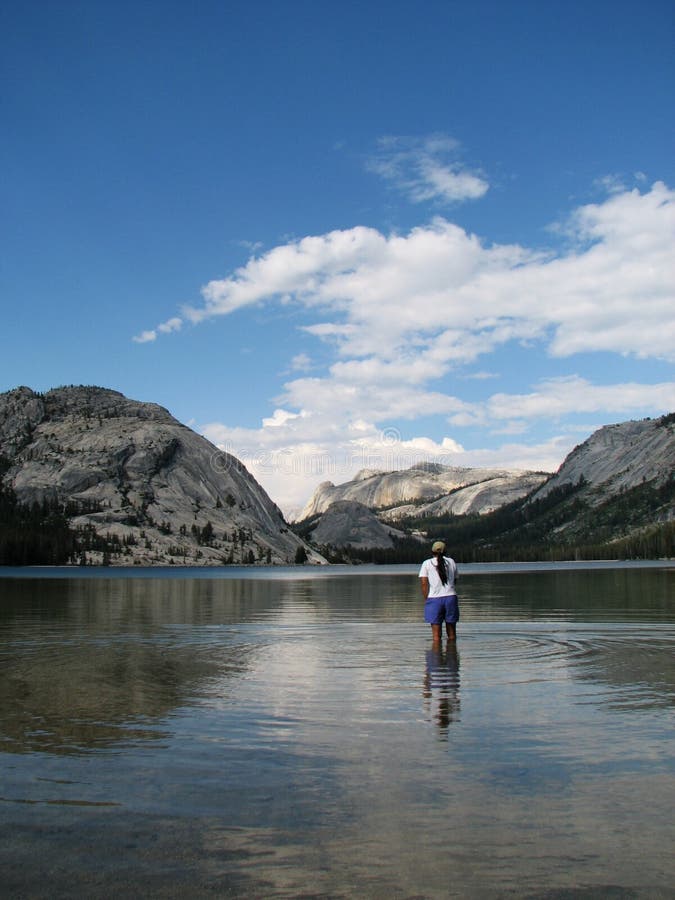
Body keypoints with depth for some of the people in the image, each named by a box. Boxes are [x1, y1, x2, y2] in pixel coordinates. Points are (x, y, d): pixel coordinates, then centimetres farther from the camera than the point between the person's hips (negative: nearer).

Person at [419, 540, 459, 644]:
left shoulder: (427, 563, 2)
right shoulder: (451, 562, 11)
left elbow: (423, 583, -5)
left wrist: (426, 600, 1)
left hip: (434, 598, -2)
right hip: (450, 597, 2)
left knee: (436, 634, 1)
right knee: (452, 633, 13)